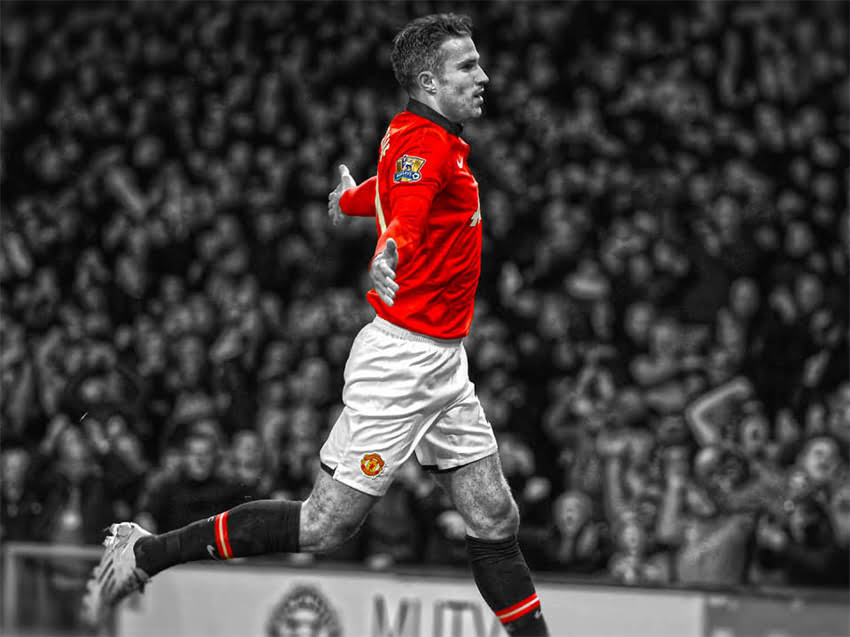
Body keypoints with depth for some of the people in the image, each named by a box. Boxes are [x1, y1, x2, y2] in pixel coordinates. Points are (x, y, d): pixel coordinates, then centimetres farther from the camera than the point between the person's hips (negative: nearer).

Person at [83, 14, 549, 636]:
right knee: (325, 525, -6)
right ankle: (144, 553, 4)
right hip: (402, 358, -10)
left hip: (444, 363, 10)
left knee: (496, 521, 8)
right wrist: (390, 255, -59)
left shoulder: (434, 140, 13)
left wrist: (353, 197, 58)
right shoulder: (424, 142, -17)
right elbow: (405, 214, -37)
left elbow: (390, 190, 36)